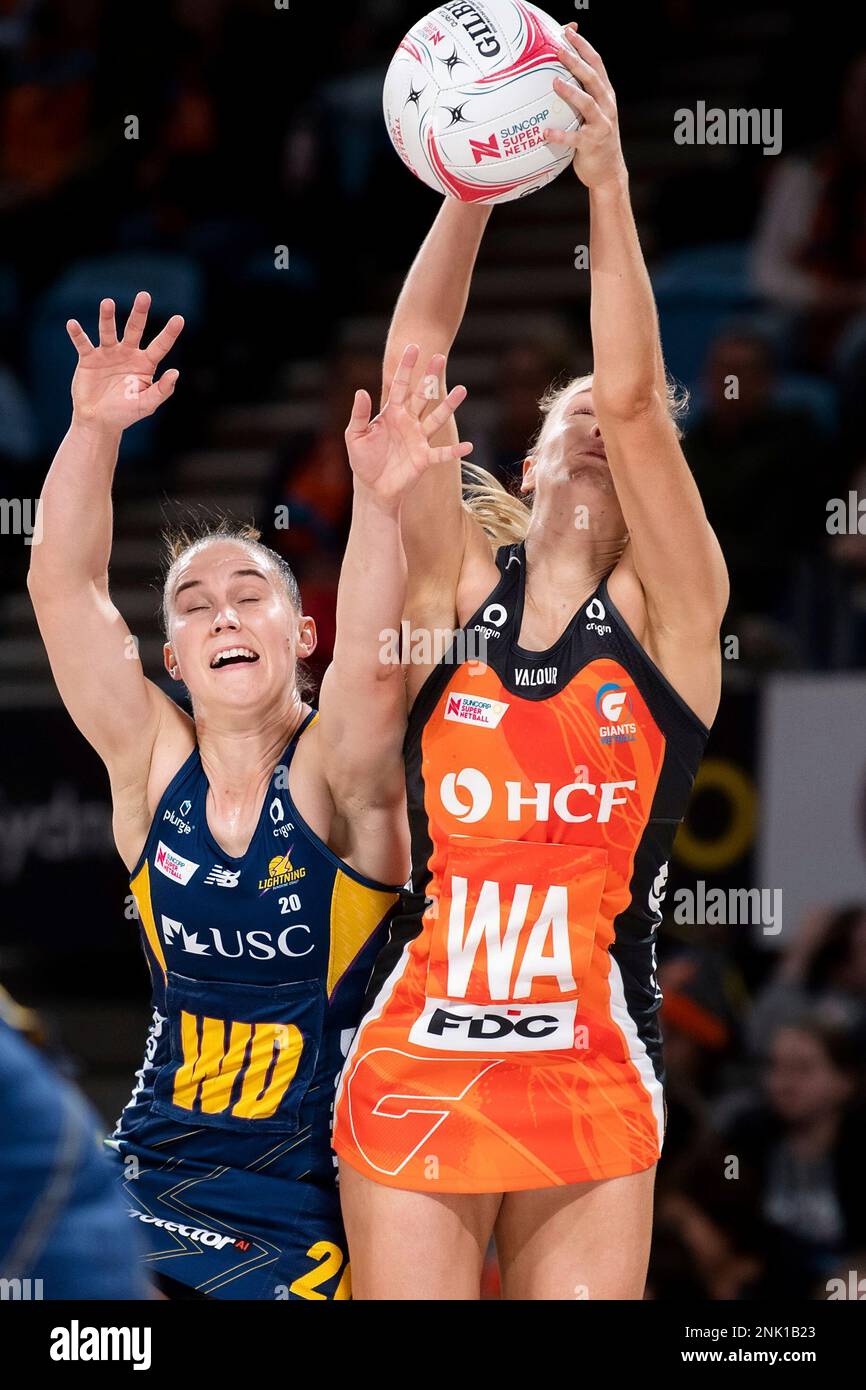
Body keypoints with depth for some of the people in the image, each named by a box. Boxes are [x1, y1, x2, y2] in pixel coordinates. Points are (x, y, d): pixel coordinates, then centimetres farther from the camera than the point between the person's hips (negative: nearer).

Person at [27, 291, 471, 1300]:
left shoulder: (335, 772, -10)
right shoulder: (152, 765, -1)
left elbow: (370, 667, -31)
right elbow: (62, 587, -10)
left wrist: (379, 503, -47)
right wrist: (94, 428, -24)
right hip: (156, 1177, 3)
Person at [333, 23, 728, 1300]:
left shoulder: (667, 611, 3)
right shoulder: (456, 593, 6)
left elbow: (632, 401, -11)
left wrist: (607, 181, -20)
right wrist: (474, 183, -16)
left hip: (594, 1095, -1)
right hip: (412, 1081, 1)